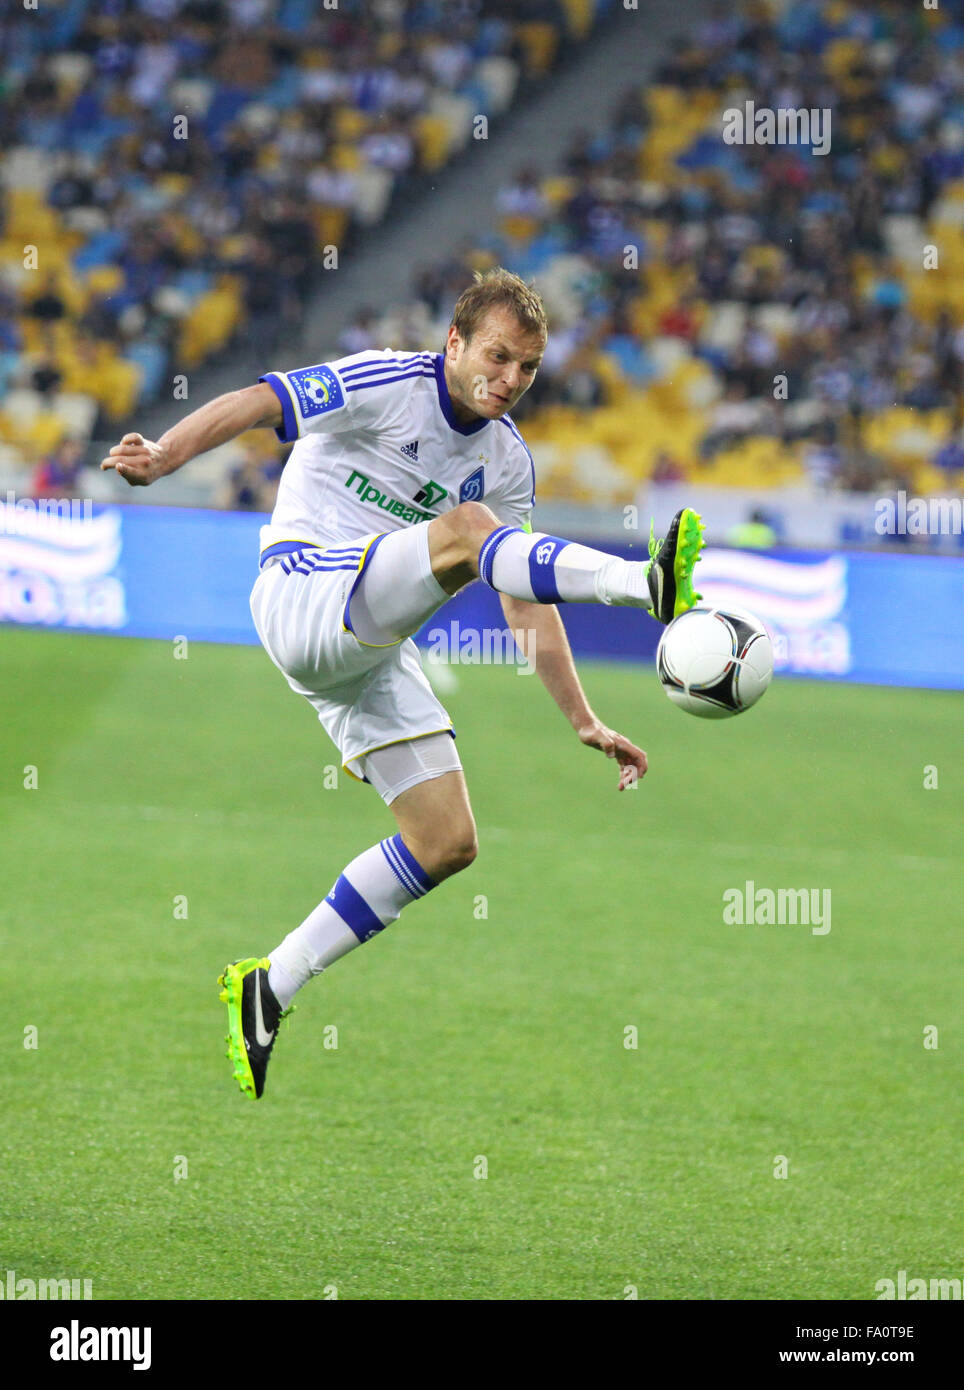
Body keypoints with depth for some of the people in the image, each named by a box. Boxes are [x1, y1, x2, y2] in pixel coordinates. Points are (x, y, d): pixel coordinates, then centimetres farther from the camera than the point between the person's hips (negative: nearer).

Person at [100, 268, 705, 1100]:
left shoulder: (508, 461, 11)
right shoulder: (385, 385, -8)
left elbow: (525, 601, 16)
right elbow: (247, 407, -16)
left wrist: (584, 723, 10)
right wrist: (160, 458, -34)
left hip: (374, 650, 8)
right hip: (301, 588, -8)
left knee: (448, 843, -2)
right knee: (465, 529, -31)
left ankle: (272, 987, 6)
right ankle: (648, 584, -51)